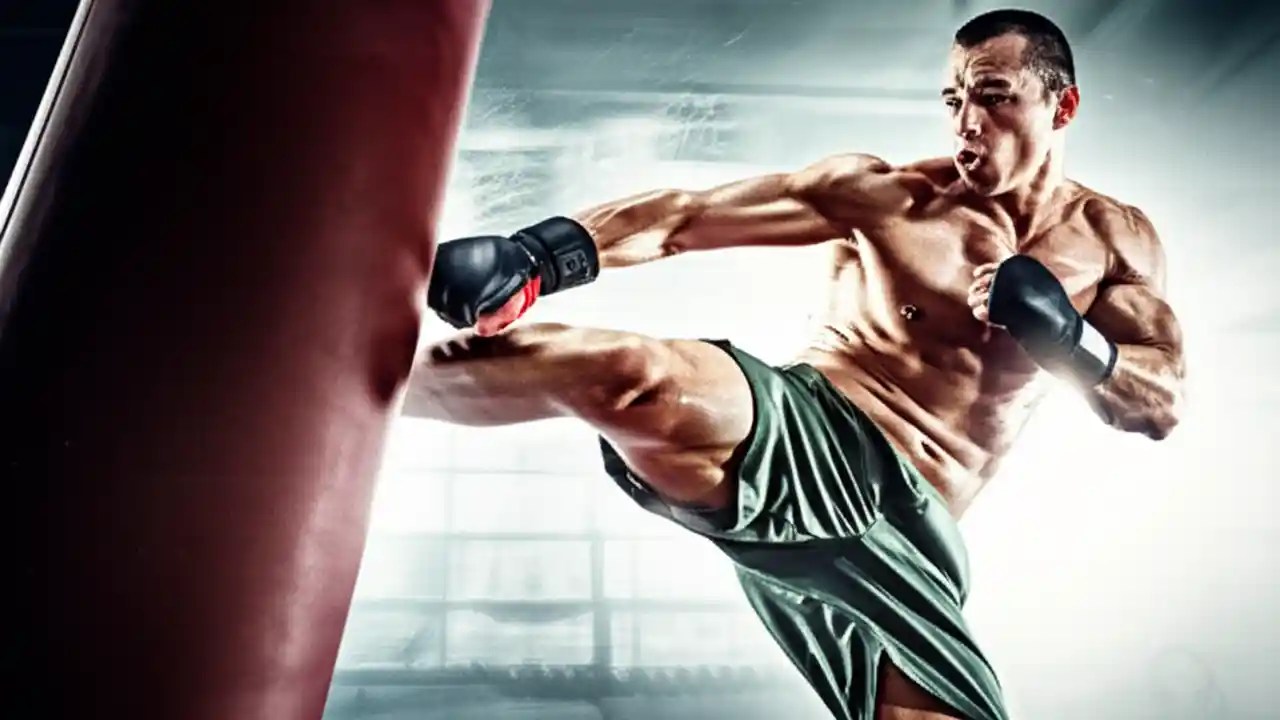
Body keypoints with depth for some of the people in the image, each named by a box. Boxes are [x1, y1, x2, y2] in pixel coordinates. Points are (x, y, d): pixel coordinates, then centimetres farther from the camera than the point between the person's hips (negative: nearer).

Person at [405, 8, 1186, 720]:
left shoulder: (1114, 239, 16)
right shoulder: (883, 191, 4)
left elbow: (1163, 402, 11)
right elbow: (684, 217, -4)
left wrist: (1071, 340, -11)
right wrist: (538, 255, -19)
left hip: (906, 528, 5)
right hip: (799, 435, -4)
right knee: (634, 381, -35)